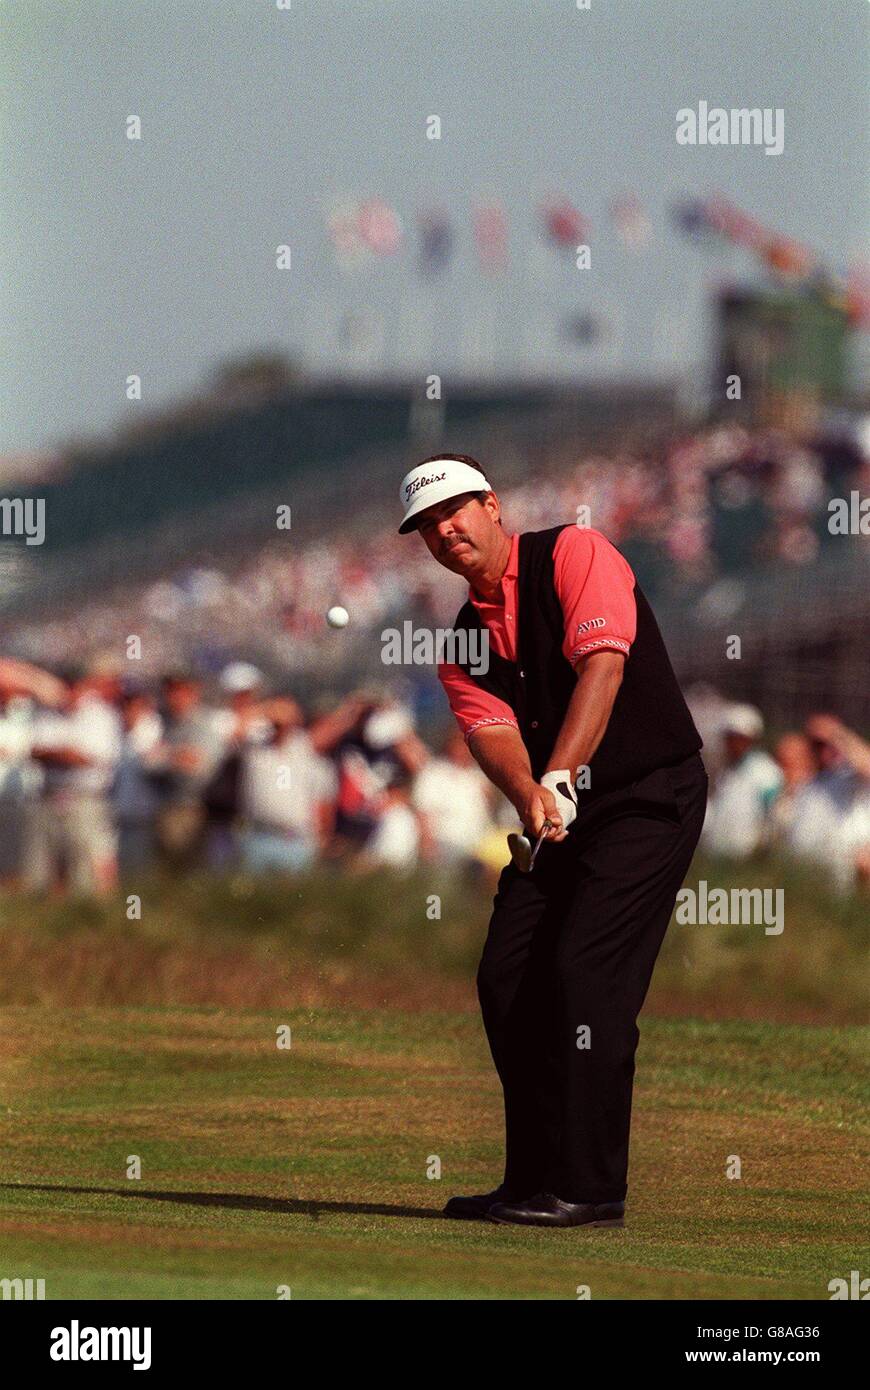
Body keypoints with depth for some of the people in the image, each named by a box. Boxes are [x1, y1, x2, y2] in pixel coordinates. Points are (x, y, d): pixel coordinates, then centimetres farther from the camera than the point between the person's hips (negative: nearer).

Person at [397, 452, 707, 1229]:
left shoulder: (576, 554, -9)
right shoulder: (465, 638, 10)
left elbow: (603, 666, -24)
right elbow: (493, 733, -7)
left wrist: (559, 778, -34)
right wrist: (530, 797, -30)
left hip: (651, 796, -8)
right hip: (558, 815, 8)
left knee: (585, 973, -17)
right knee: (506, 978, 1)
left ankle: (589, 1189, -14)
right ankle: (534, 1179, 13)